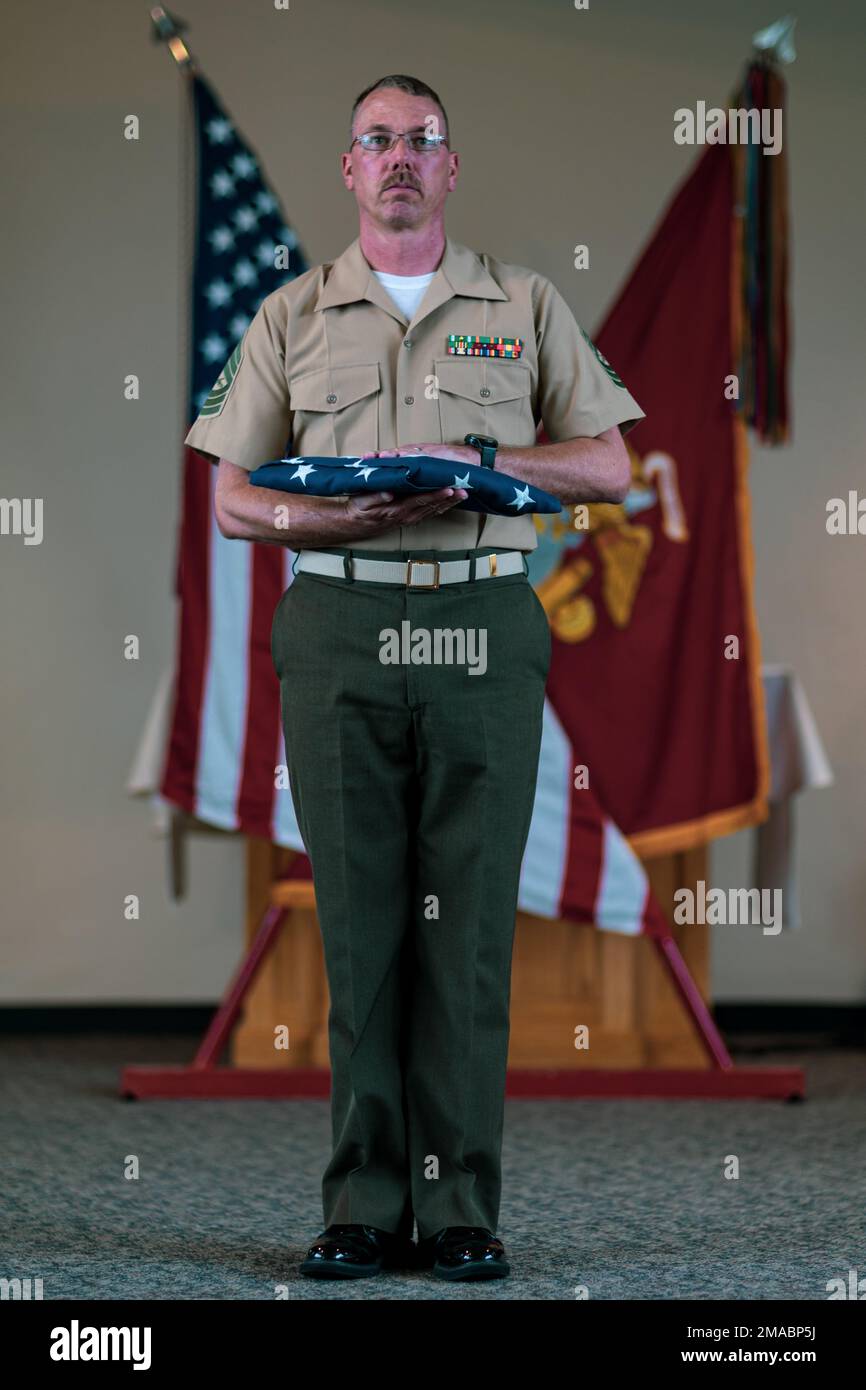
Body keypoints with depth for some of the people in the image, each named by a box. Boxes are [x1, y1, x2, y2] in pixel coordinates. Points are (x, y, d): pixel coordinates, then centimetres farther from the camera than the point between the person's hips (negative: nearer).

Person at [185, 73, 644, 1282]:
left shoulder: (525, 307, 12)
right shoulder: (292, 318, 14)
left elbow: (607, 465, 9)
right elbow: (233, 498, 11)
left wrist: (480, 459, -8)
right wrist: (334, 514, -10)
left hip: (482, 626, 0)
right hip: (339, 626, 1)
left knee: (470, 920, -3)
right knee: (359, 920, -1)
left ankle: (461, 1212, 1)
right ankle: (365, 1210, 3)